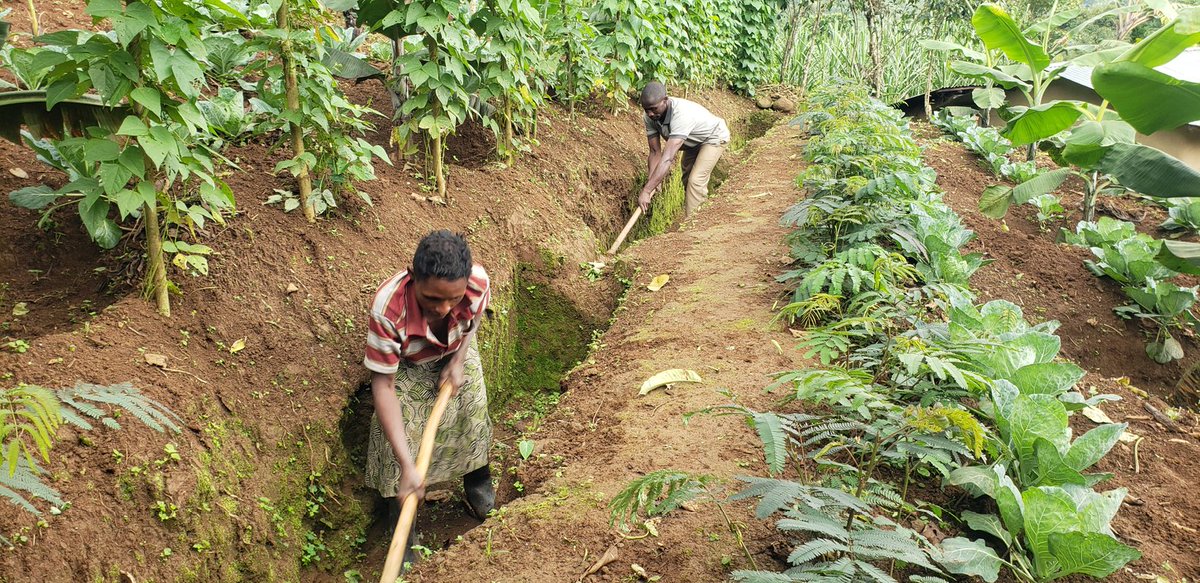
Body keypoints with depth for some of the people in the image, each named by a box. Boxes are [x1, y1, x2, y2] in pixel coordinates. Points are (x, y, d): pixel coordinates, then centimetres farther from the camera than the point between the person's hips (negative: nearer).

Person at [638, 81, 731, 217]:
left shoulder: (681, 115, -46)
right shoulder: (650, 117, -25)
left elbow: (667, 158, -53)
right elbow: (655, 152, -20)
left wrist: (646, 191, -57)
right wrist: (650, 181, -35)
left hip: (714, 137, -8)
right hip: (693, 141, 8)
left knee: (696, 180, -21)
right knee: (686, 179, 21)